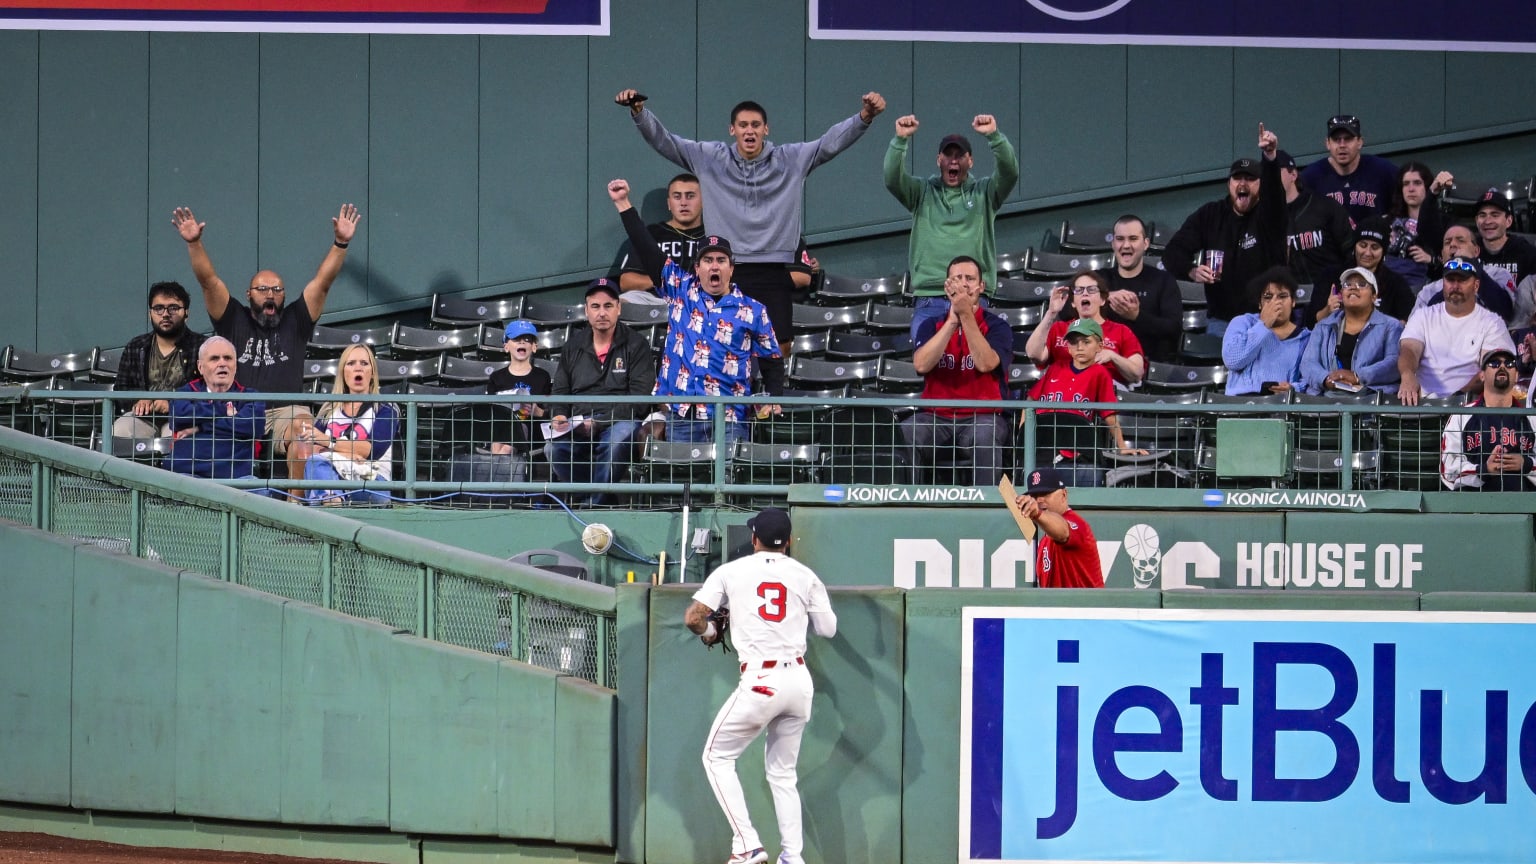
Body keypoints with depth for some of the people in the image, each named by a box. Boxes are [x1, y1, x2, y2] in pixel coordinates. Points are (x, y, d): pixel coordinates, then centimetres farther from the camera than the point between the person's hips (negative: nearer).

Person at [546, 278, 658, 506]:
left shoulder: (635, 345, 5)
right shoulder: (574, 346, 19)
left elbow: (639, 399, -4)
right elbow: (560, 393, 22)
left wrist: (600, 422, -15)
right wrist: (559, 417, -2)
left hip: (620, 421, -3)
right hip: (579, 423, 3)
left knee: (615, 442, -41)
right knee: (556, 448, -32)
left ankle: (592, 506, -30)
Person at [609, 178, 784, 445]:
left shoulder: (752, 311, 8)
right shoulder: (681, 291, 11)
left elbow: (772, 361, 11)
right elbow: (646, 250, 10)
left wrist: (773, 399, -5)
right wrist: (623, 204, 7)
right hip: (680, 416, 1)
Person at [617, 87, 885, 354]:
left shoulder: (791, 160, 3)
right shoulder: (710, 159, 4)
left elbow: (832, 141, -5)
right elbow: (663, 141, 2)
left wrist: (865, 117, -22)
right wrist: (639, 112, -14)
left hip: (774, 274, 0)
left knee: (779, 349, -3)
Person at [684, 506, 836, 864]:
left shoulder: (732, 571, 2)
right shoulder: (805, 576, 7)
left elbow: (693, 617, -1)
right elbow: (828, 629, 10)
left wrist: (708, 631, 21)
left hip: (761, 682, -4)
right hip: (800, 681, 4)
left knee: (717, 757, 11)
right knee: (782, 771, 18)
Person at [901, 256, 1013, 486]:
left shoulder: (997, 326, 5)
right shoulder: (932, 326, 12)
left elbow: (985, 363, -15)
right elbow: (922, 364, -8)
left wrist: (967, 315, -18)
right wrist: (952, 320, -11)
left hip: (983, 416, -2)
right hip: (935, 416, 2)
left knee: (985, 437, -38)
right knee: (903, 437, -31)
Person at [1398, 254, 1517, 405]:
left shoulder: (1492, 323, 9)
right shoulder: (1423, 316, 16)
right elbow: (1409, 349, 0)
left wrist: (1462, 393, -22)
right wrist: (1408, 375, -25)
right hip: (1423, 401, 2)